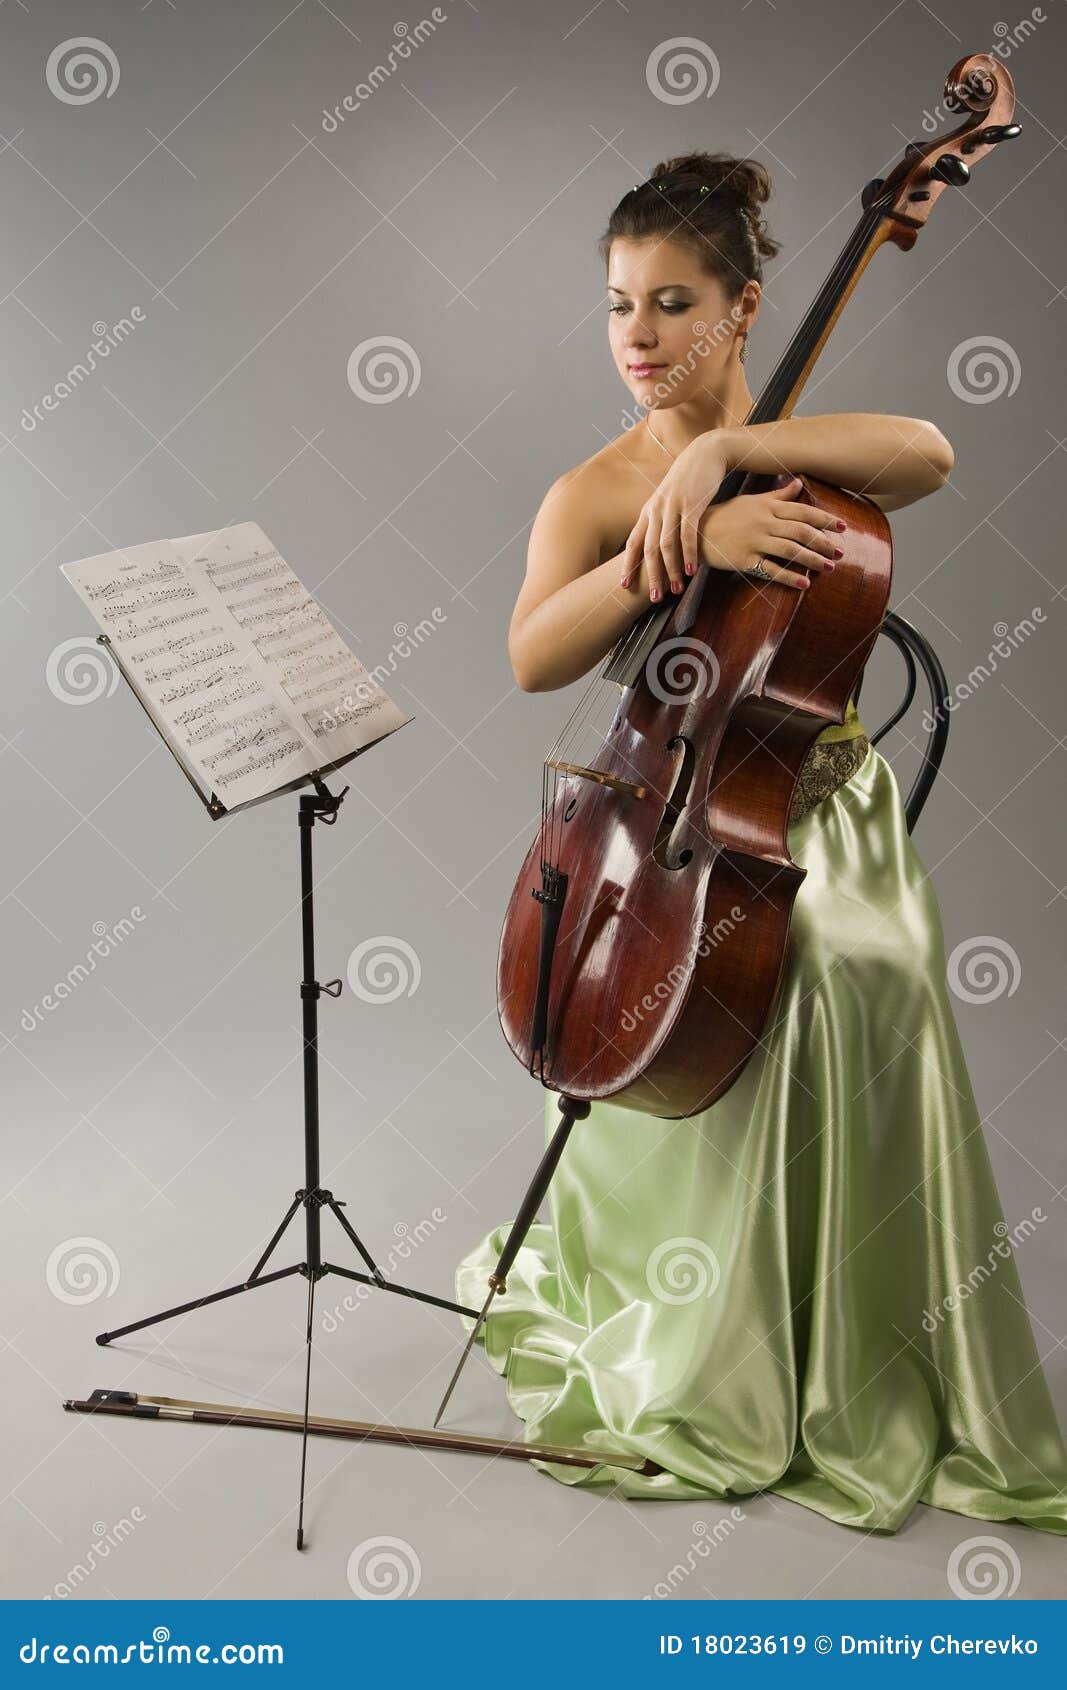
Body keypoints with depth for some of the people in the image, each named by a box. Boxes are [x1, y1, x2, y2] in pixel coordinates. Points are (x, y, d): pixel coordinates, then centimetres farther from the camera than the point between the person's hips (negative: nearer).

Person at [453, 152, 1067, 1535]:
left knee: (840, 986, -25)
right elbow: (532, 656, -19)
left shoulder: (798, 468, 3)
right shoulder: (593, 494, 2)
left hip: (822, 824, 0)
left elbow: (925, 453, -22)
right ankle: (673, 1358, 14)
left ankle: (862, 1387, -2)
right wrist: (684, 540, -28)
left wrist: (727, 444, -26)